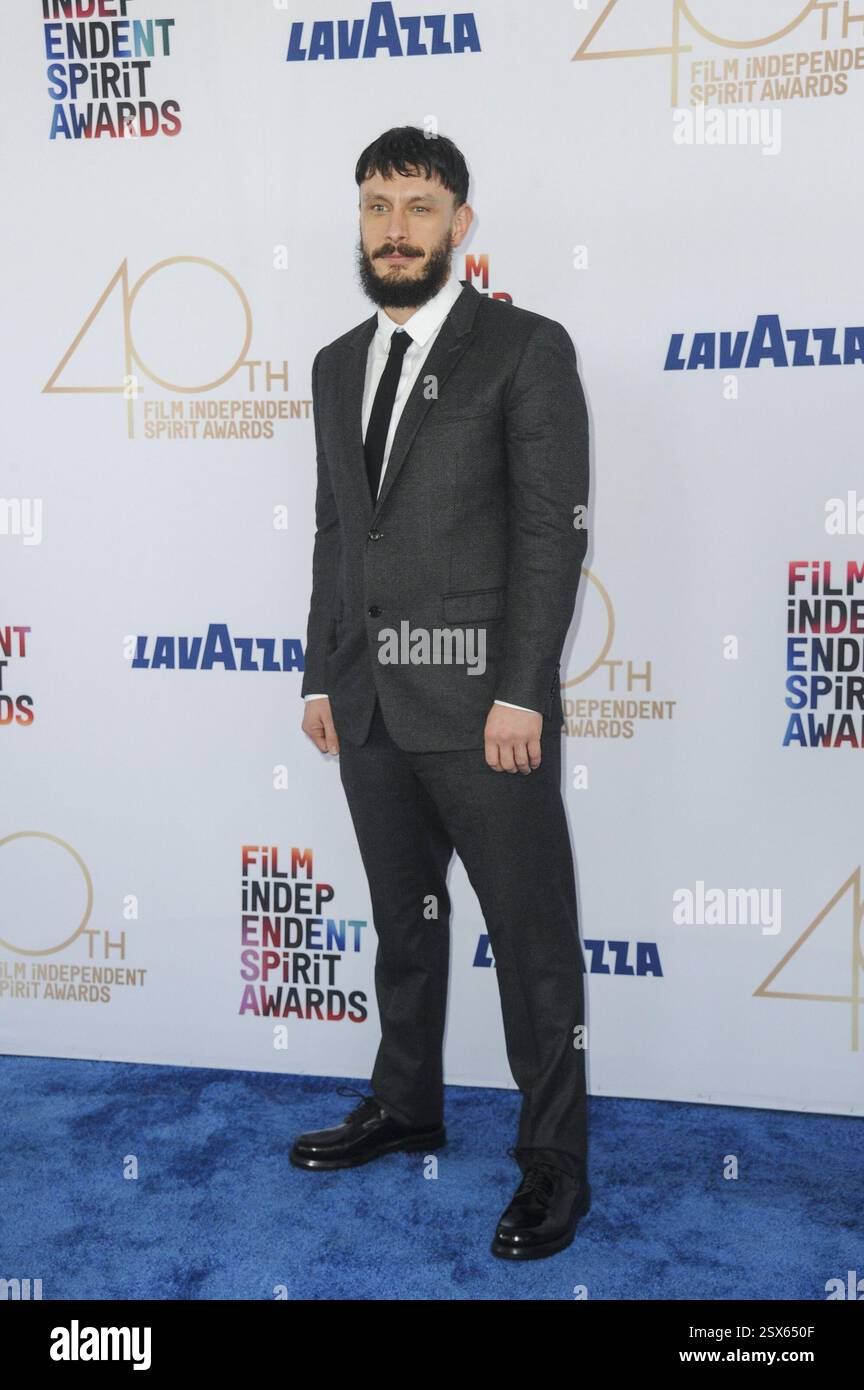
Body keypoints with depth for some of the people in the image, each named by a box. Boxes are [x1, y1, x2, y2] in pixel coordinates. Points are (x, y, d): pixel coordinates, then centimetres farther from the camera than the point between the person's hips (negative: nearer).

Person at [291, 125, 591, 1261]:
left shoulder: (527, 349, -4)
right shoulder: (338, 365, 15)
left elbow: (554, 529, -10)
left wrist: (522, 693, -16)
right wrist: (322, 676, 12)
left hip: (482, 702, -6)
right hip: (369, 703, 6)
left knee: (533, 939, 3)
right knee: (404, 921, 19)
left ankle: (553, 1159, 18)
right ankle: (406, 1106, 36)